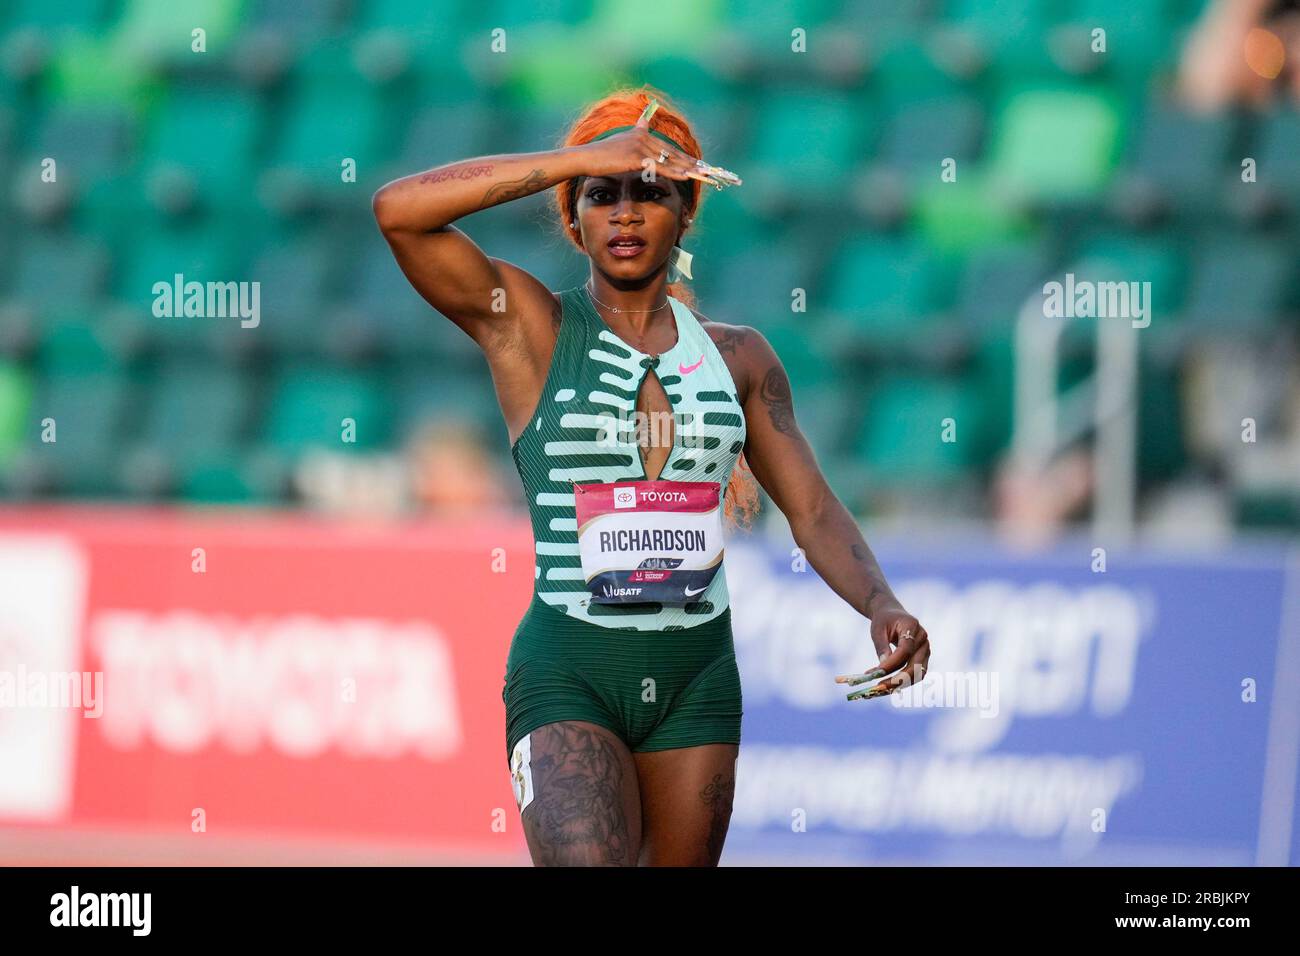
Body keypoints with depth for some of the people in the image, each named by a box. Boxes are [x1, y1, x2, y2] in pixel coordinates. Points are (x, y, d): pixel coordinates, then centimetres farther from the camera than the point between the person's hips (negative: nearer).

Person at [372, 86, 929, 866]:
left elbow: (812, 507, 11)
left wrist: (882, 608, -9)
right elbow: (399, 210, -14)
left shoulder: (738, 356, 10)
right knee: (588, 861, -25)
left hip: (698, 677, 4)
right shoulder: (526, 326, 0)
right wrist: (580, 159, -16)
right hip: (566, 675, -4)